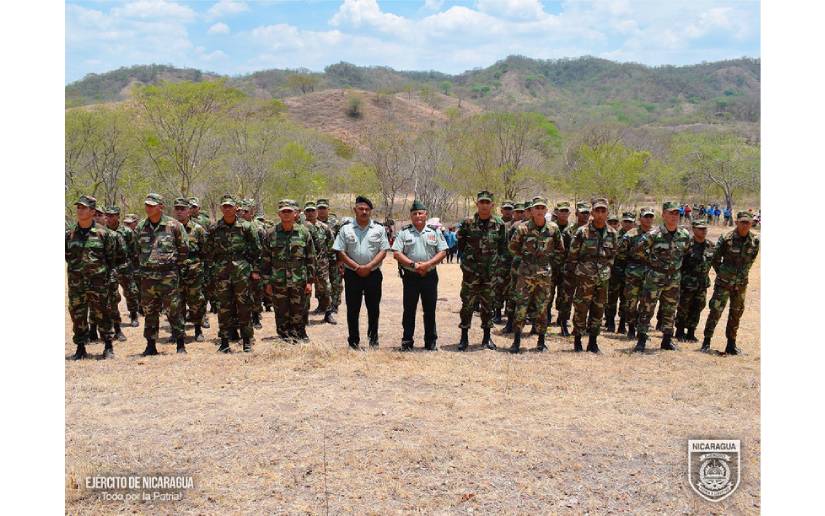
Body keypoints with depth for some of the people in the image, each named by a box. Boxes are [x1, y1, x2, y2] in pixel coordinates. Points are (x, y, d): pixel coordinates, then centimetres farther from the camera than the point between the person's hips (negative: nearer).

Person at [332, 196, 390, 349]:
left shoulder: (379, 229, 5)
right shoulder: (346, 229, 3)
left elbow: (383, 251, -1)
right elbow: (341, 253, -1)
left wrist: (368, 267, -13)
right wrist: (357, 267, -11)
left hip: (373, 274, 1)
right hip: (352, 275, 0)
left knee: (374, 308, 6)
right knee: (353, 309, 4)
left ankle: (373, 339, 18)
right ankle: (353, 341, 13)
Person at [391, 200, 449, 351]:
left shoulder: (435, 232, 5)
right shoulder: (404, 232, 3)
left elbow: (442, 252, 1)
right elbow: (396, 253, -3)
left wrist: (427, 264, -14)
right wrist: (413, 264, -14)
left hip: (430, 275, 1)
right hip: (410, 276, -1)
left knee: (430, 310, 6)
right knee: (409, 310, 4)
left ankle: (431, 341, 16)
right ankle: (407, 341, 12)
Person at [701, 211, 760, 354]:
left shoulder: (755, 240, -3)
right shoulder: (726, 239, -13)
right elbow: (716, 259, -2)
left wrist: (743, 273, 14)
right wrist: (722, 274, 4)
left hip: (741, 284, 4)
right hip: (724, 283, -4)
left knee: (736, 314, 11)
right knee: (716, 310, -6)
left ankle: (731, 345, 21)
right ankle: (707, 341, 3)